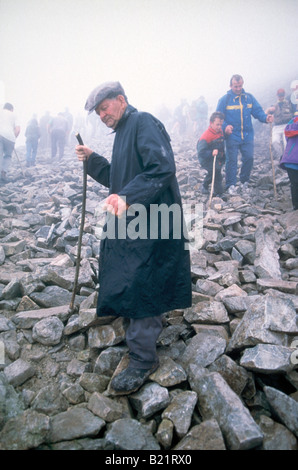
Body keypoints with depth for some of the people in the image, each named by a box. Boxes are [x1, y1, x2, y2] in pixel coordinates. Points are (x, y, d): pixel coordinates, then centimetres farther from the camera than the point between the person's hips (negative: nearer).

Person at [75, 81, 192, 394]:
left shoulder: (143, 123, -9)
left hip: (148, 222, -10)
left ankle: (143, 359, 2)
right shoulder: (123, 132, 21)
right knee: (130, 282, 19)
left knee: (136, 285, -10)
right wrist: (92, 160, 10)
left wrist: (128, 198, -34)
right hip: (130, 220, 10)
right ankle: (151, 327, 39)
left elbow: (162, 168, -24)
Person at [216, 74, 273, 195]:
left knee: (249, 158, 2)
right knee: (232, 160, -2)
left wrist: (265, 117, -14)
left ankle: (244, 181, 23)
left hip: (247, 136, 3)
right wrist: (225, 126, -20)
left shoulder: (249, 97, 8)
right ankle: (231, 185, 9)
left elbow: (258, 111, 6)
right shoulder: (224, 99, 0)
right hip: (232, 136, -3)